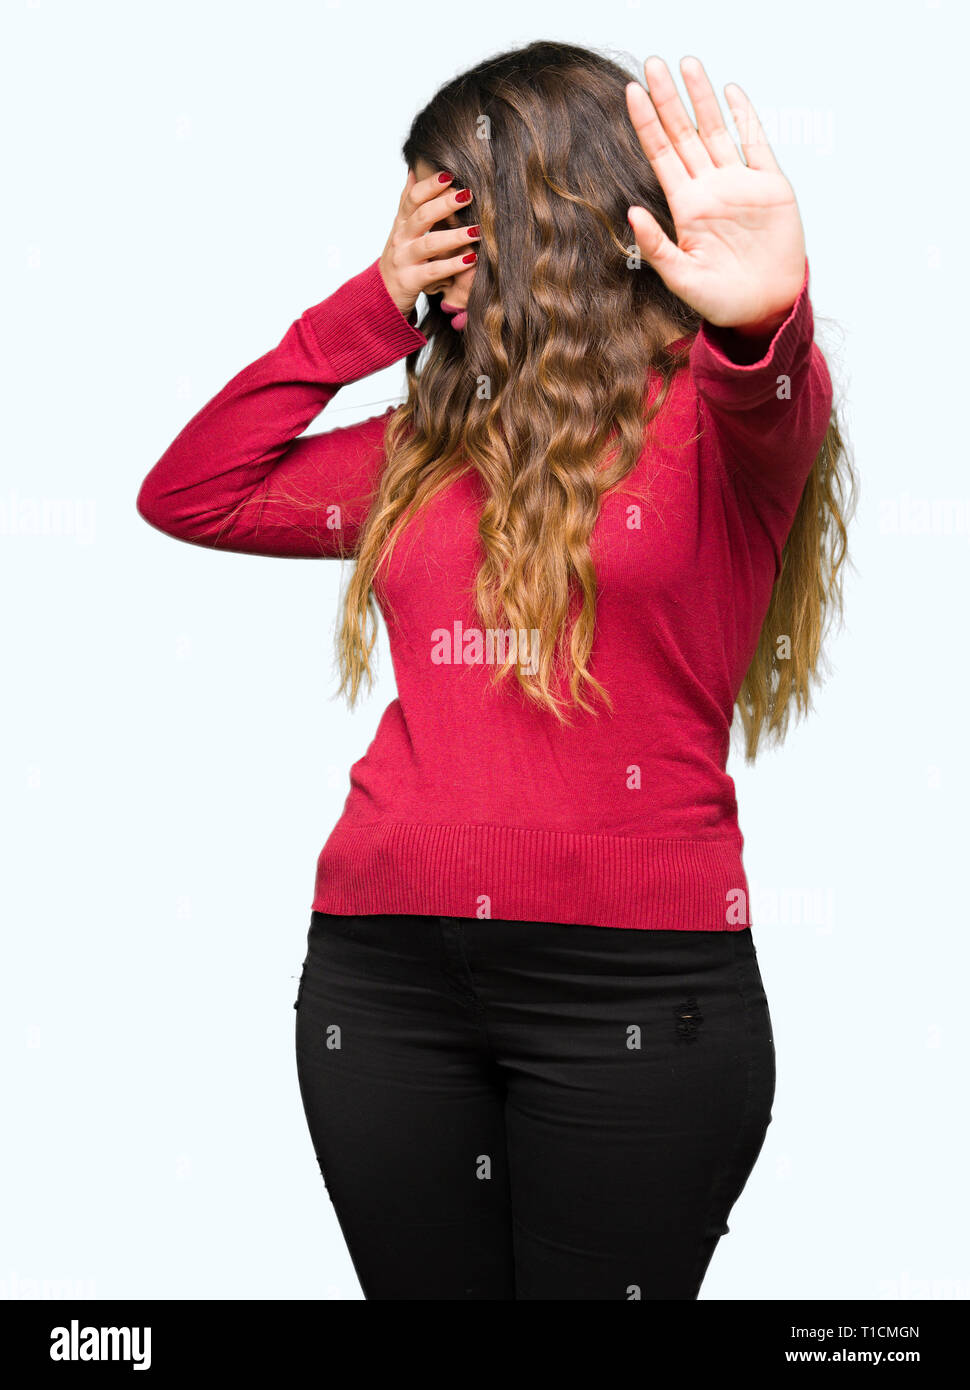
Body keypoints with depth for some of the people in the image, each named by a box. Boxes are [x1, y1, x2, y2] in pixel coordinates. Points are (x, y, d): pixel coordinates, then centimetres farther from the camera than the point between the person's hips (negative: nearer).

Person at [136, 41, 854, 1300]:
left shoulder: (711, 415, 2)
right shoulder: (432, 441, 16)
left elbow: (775, 408, -22)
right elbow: (188, 494, 16)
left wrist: (762, 314, -47)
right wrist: (368, 305, 9)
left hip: (634, 983, -4)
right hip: (380, 967, 4)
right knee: (427, 1285, 14)